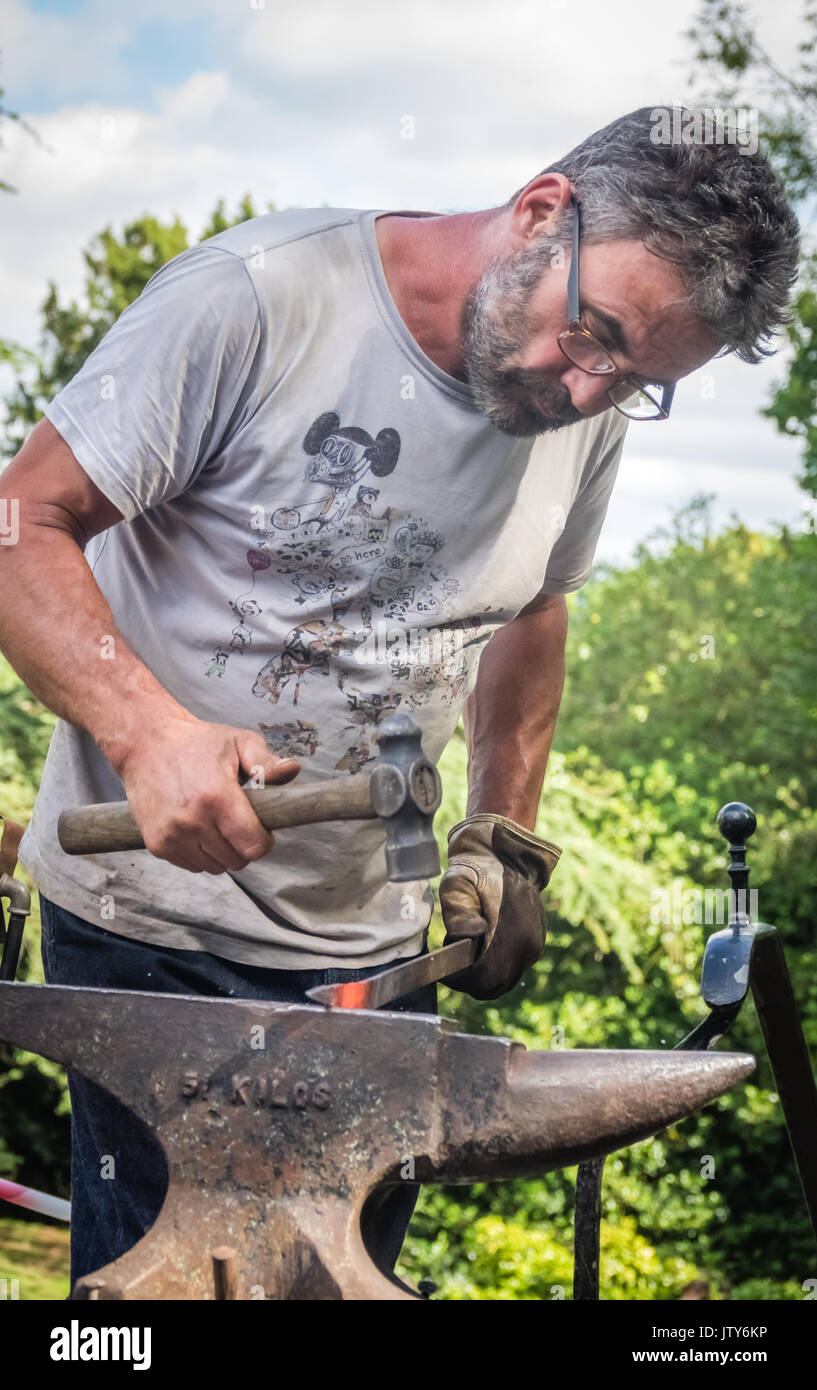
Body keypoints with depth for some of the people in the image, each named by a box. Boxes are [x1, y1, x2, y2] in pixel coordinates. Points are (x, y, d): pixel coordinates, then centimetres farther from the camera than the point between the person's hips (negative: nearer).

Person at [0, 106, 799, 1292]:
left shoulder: (594, 415, 2)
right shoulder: (255, 300, -17)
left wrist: (504, 838, 10)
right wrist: (148, 731, -31)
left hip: (372, 945, 5)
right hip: (151, 925, -5)